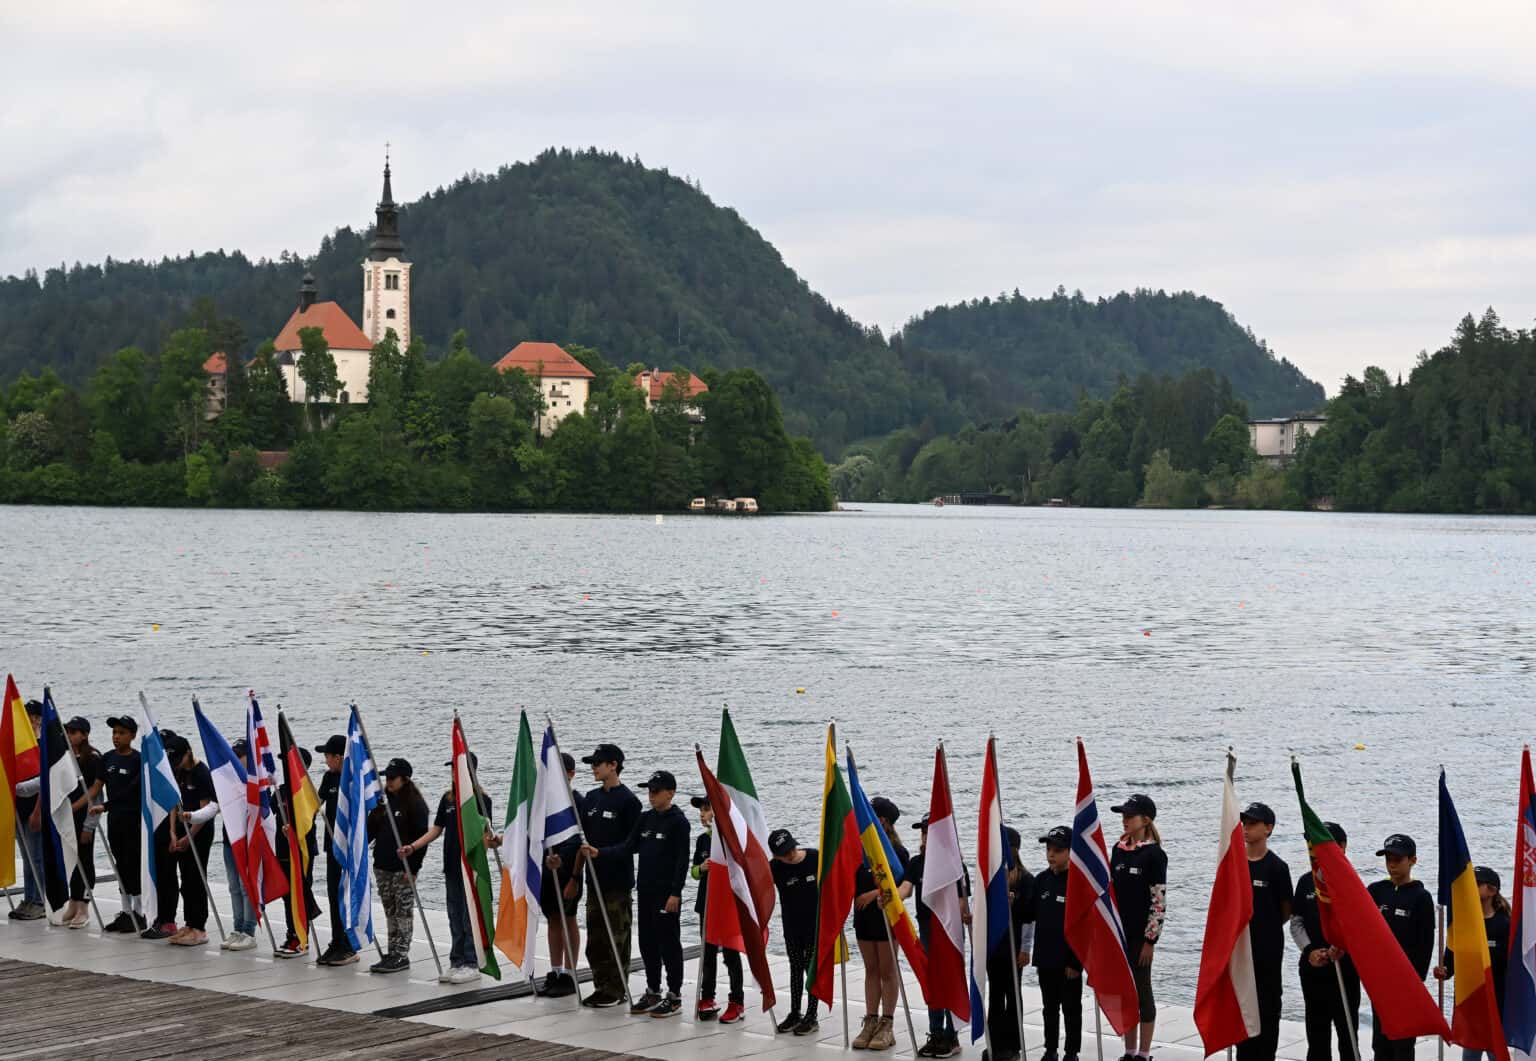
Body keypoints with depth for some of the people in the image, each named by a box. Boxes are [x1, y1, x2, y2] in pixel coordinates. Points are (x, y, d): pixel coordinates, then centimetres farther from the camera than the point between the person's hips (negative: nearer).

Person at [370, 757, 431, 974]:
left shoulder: (415, 805, -9)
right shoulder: (383, 802, 12)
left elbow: (422, 837, -11)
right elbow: (371, 829, 16)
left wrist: (413, 867, -16)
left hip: (403, 868, -7)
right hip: (382, 866, 7)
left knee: (403, 911, -3)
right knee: (390, 912, 10)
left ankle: (401, 955, -1)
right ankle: (392, 954, 15)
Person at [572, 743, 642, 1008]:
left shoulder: (628, 800, -9)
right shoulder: (591, 798, 12)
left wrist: (602, 853, -16)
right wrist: (575, 875, 13)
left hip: (617, 879, -7)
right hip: (595, 878, 7)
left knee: (616, 936, -1)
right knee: (595, 936, 10)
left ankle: (617, 990, 6)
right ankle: (601, 986, 18)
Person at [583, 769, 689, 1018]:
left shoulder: (678, 821, -10)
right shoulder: (645, 819, 10)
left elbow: (682, 860, -13)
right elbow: (628, 847, 7)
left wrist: (675, 893, -17)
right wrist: (599, 853, -6)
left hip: (666, 893, -7)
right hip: (645, 890, 7)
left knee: (668, 943, -1)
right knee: (647, 943, 12)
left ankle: (674, 997, 6)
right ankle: (653, 993, 22)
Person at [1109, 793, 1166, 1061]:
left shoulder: (1154, 854, -10)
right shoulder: (1119, 850, 8)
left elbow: (1159, 901, -12)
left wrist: (1150, 939, -13)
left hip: (1140, 936, -6)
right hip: (1117, 933, 6)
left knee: (1142, 991, 1)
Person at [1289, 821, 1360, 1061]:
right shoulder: (1306, 881, 7)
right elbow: (1296, 922, 9)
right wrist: (1309, 950, -7)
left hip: (1345, 968, -4)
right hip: (1312, 967, 4)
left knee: (1347, 1029, -1)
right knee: (1316, 1032, 12)